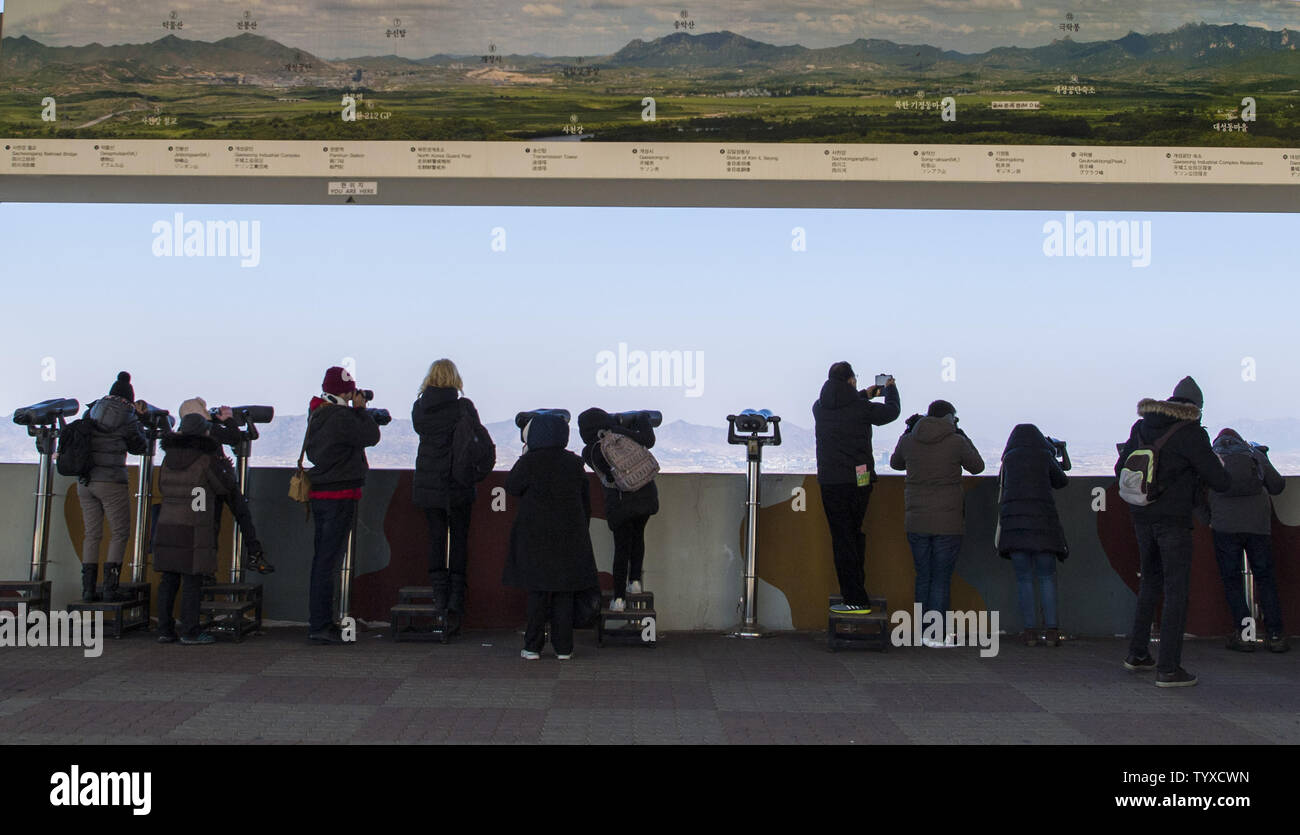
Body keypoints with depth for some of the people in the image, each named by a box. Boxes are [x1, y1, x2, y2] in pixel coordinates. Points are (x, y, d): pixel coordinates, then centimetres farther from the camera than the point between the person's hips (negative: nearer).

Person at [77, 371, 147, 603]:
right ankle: (110, 587, -3)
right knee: (119, 533, 4)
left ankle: (88, 588, 8)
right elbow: (139, 447, 5)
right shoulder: (127, 417, -5)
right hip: (112, 482, -5)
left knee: (92, 534, 11)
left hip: (86, 482, 5)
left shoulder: (91, 413, 9)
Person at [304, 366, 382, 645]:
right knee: (328, 560, -7)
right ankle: (320, 627, -5)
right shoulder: (341, 417, -17)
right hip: (340, 496, -9)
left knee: (322, 558, 14)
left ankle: (319, 622, 21)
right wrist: (360, 408, 0)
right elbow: (371, 436, -14)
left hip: (319, 494, 9)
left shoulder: (317, 415, 11)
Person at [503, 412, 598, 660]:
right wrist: (582, 532, 19)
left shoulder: (529, 461, -10)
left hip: (535, 535, -3)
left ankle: (533, 646, 4)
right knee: (564, 592, 7)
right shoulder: (574, 463, 5)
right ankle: (563, 647, 8)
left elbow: (511, 487, 3)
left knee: (537, 591, 3)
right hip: (569, 535, 3)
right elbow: (585, 500, 10)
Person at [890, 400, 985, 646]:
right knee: (941, 578, 1)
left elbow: (895, 463, 21)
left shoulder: (908, 441, 1)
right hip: (948, 522, -3)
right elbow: (977, 466, 8)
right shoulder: (956, 442, -8)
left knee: (923, 576, 13)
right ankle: (937, 634, -1)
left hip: (916, 521, 3)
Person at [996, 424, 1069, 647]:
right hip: (1042, 520, -1)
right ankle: (1051, 630, -2)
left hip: (1013, 522, 1)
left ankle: (1030, 630, 0)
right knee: (1047, 576, 5)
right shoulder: (1044, 456, 6)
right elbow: (1061, 481, 19)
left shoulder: (1008, 458, 11)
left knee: (1023, 578, 5)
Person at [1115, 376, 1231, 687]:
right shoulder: (1190, 433, -11)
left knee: (1150, 583, 21)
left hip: (1142, 518, 6)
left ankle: (1137, 653, 26)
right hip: (1174, 519, -6)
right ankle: (1168, 669, -5)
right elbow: (1221, 482, -11)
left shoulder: (1141, 428, 7)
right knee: (1176, 591, -2)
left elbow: (1121, 469, 16)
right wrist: (1201, 475, 11)